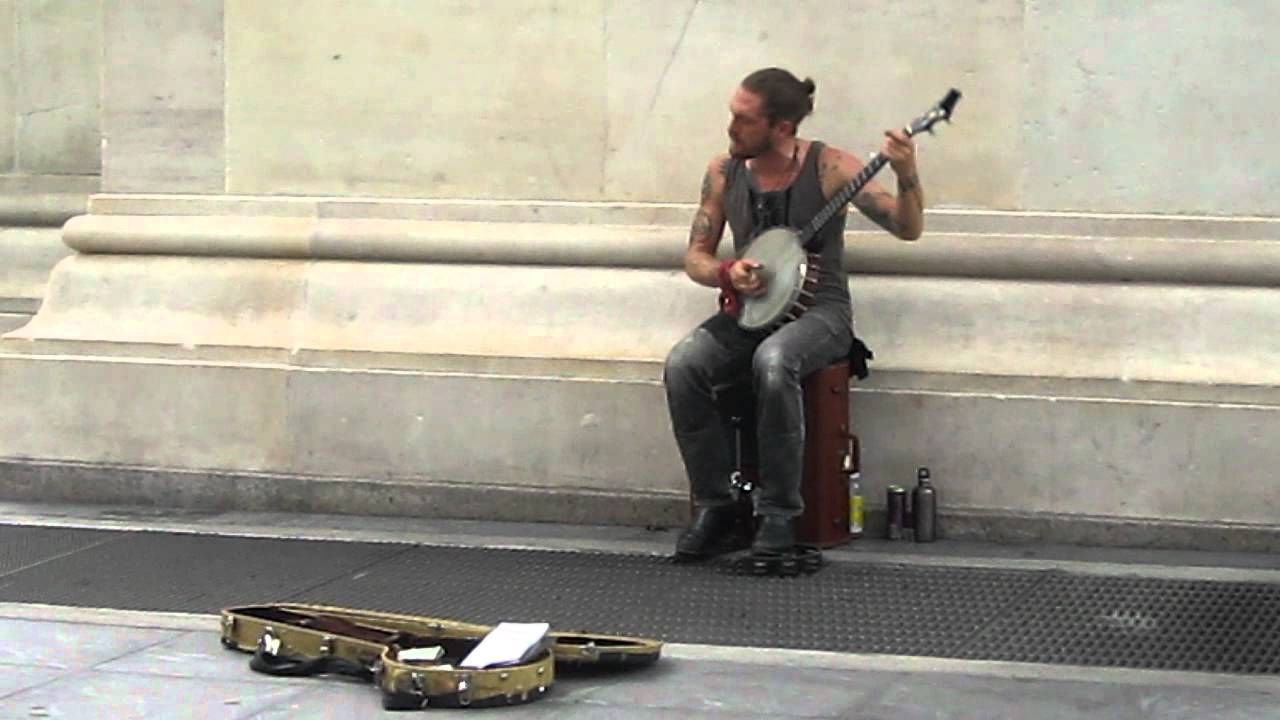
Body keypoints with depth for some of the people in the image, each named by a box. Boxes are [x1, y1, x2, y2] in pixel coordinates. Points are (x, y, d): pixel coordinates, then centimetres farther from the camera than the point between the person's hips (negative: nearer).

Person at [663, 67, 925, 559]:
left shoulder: (828, 167, -9)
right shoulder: (724, 172, 3)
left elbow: (908, 229, -12)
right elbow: (696, 256, 10)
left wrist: (906, 176, -32)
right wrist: (728, 274, -12)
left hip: (820, 310, -4)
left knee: (772, 361, -38)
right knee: (682, 366, -26)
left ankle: (779, 514, -24)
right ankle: (714, 507, -12)